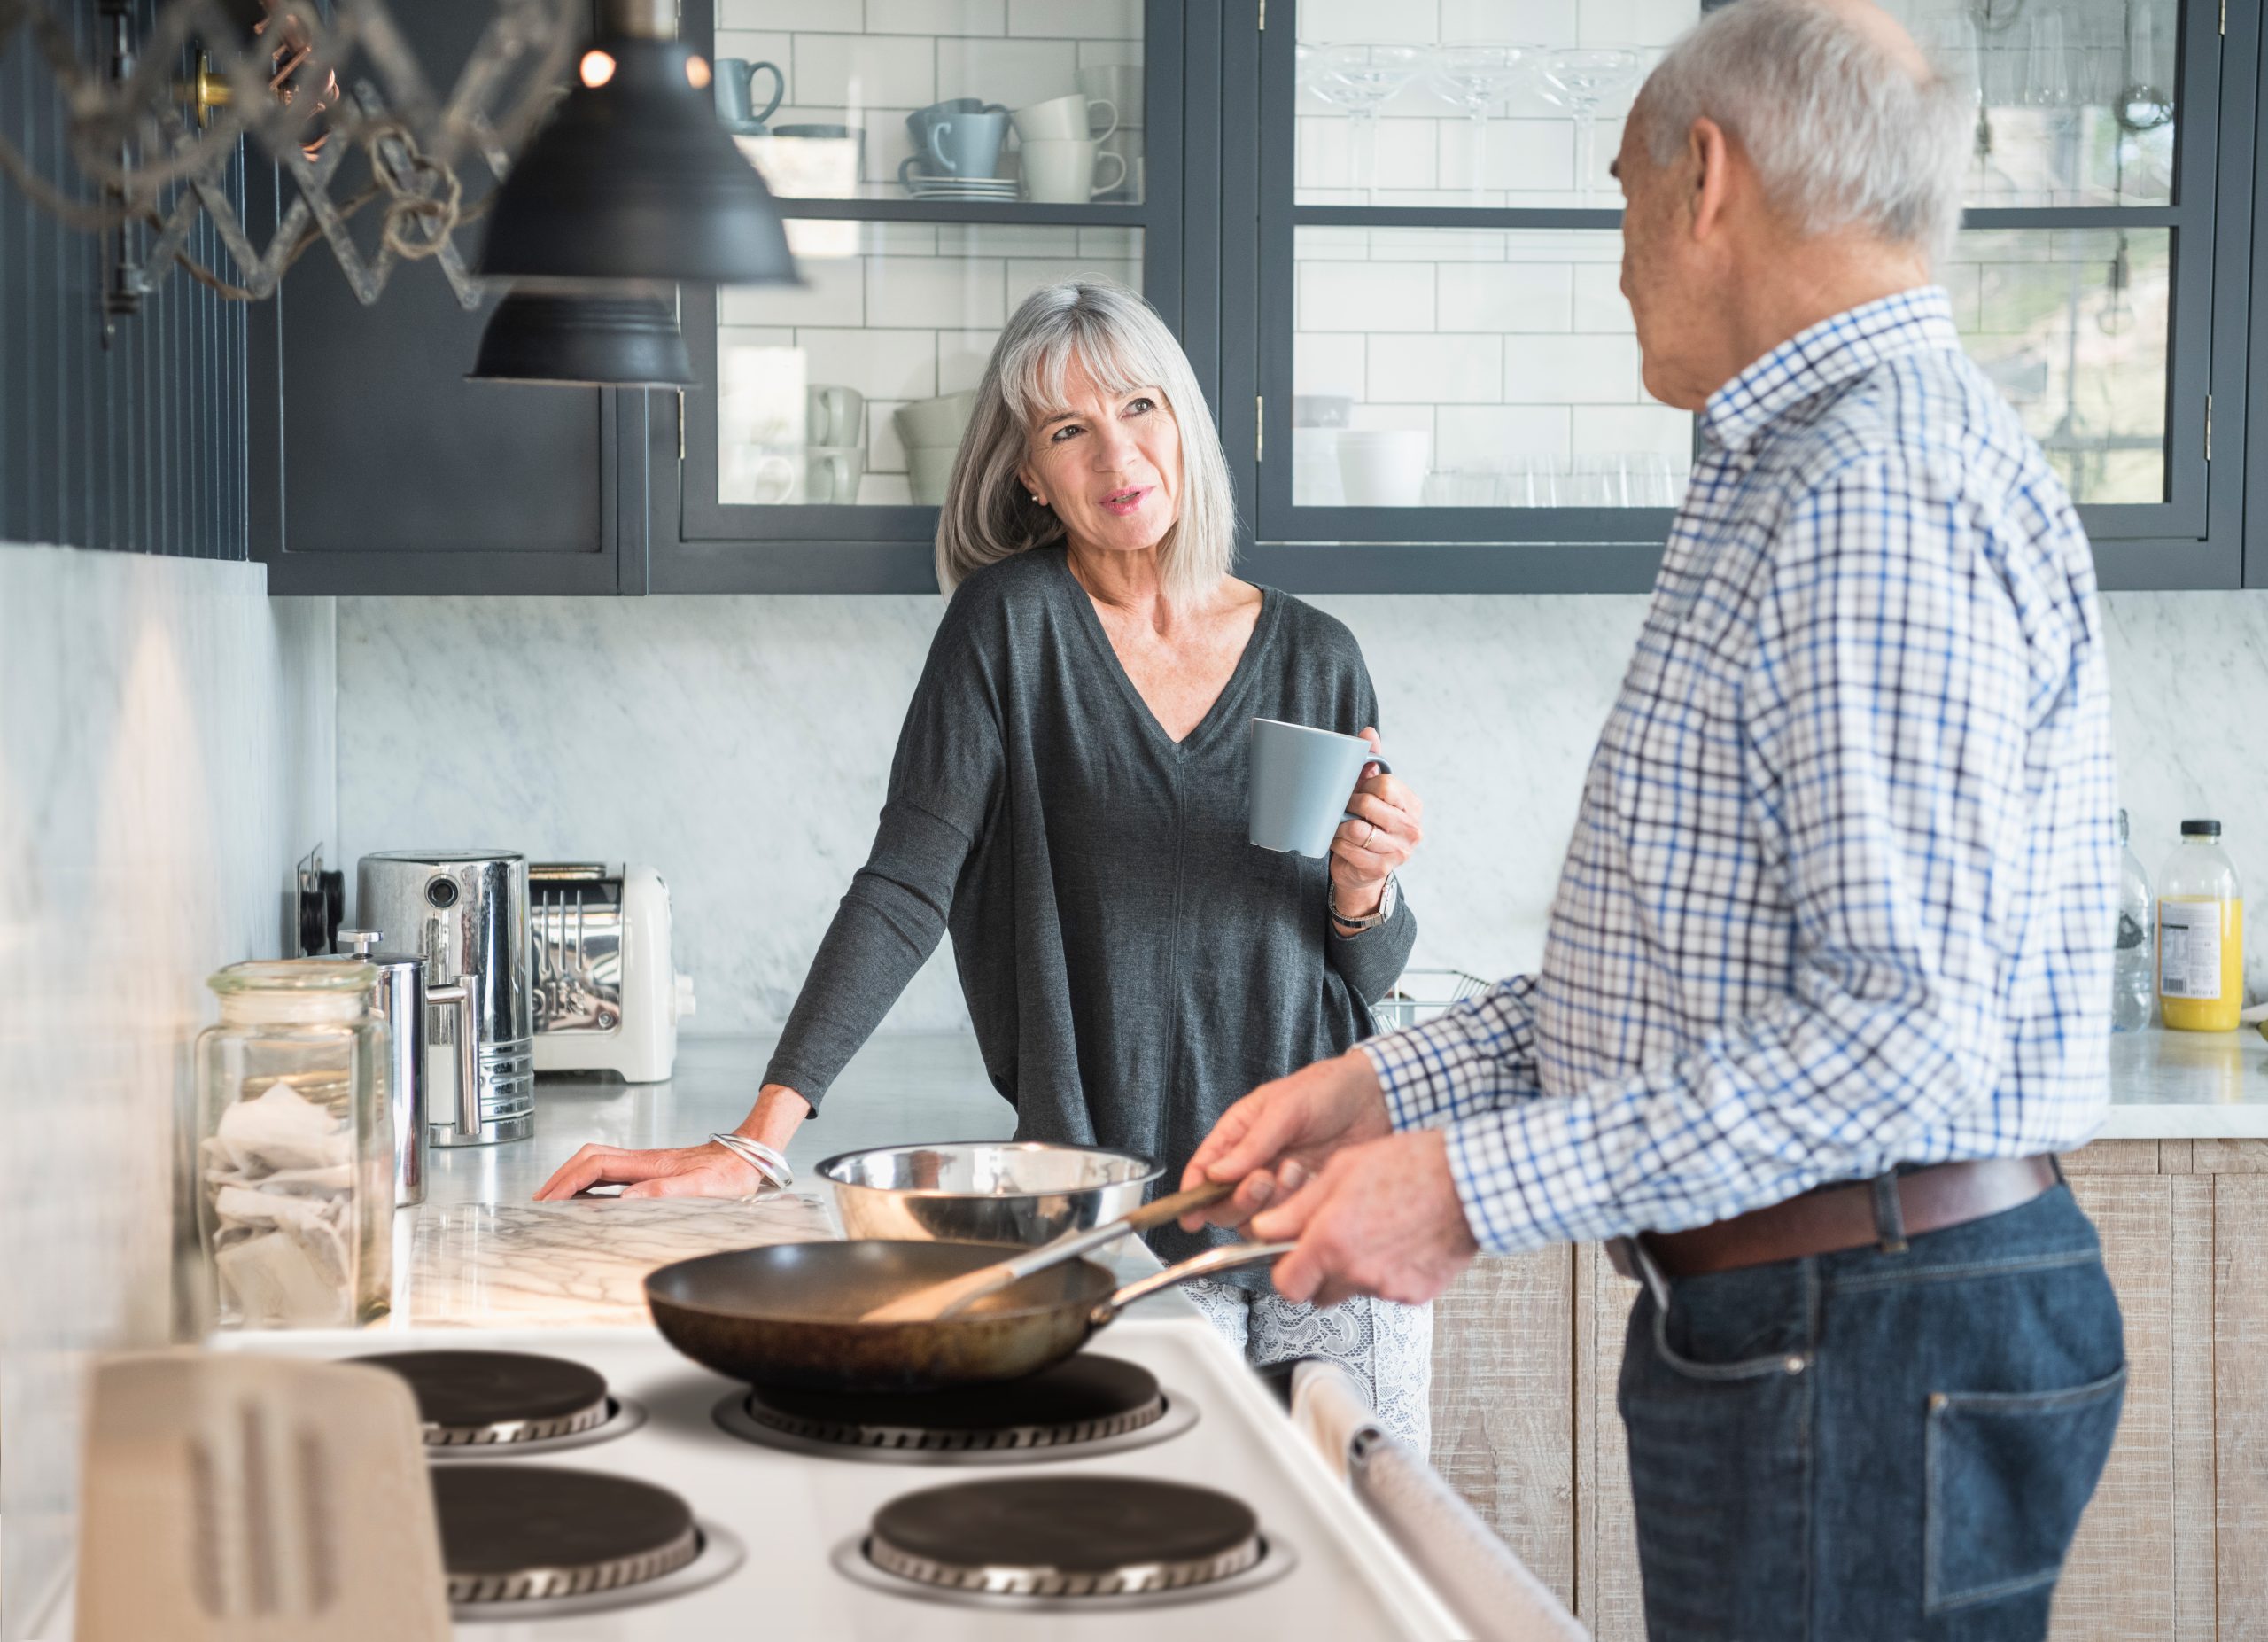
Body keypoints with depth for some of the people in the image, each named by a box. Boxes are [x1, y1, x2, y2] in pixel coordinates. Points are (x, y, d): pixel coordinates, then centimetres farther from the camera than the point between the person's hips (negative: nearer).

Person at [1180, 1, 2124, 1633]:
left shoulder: (1882, 498, -19)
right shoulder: (1803, 475, 17)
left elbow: (1905, 1032, -26)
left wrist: (1475, 1188, -23)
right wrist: (1387, 1087, 11)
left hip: (1872, 1363, -10)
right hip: (1780, 1317, 10)